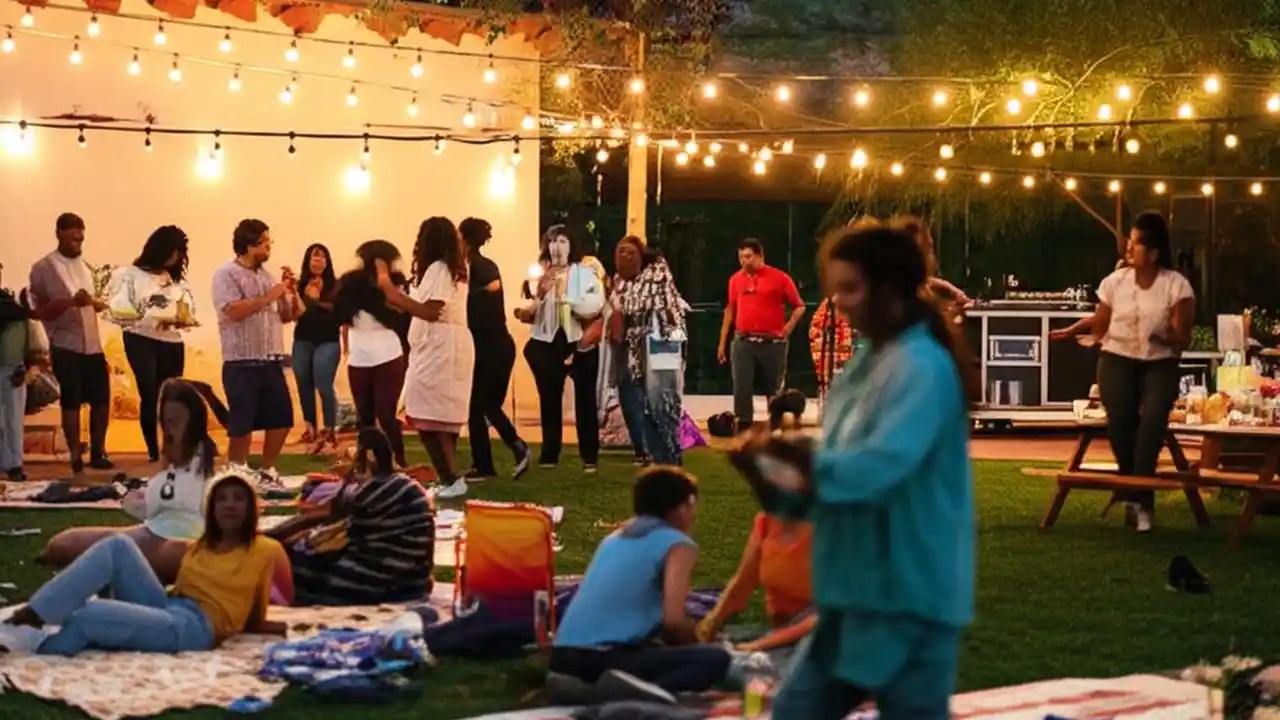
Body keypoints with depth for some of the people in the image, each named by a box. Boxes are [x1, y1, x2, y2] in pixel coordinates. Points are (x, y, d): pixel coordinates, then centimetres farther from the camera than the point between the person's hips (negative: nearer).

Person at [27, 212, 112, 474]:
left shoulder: (85, 265, 14)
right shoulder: (43, 268, -4)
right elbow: (36, 310, -8)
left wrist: (95, 302, 1)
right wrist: (70, 301, -20)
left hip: (93, 344, 5)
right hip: (66, 346, -5)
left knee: (101, 399, 4)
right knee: (71, 402, -1)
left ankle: (98, 452, 16)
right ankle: (76, 456, 7)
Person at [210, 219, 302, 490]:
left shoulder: (268, 276, 14)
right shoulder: (227, 274, -6)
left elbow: (289, 315, 15)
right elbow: (233, 311, -21)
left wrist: (292, 291, -2)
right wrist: (268, 297, -17)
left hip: (271, 362, 7)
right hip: (241, 363, -7)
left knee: (281, 419, 8)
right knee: (242, 424, -2)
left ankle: (267, 473, 22)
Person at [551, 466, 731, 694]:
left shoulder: (615, 538, 24)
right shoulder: (678, 544, 1)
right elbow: (674, 621, -11)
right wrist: (696, 645, 11)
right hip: (603, 659, -8)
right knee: (716, 658, -9)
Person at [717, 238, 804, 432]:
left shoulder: (779, 278, -4)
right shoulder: (736, 279, 7)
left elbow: (799, 306, 3)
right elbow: (730, 310, 15)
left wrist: (788, 327, -10)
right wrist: (722, 342, 13)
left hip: (772, 343, -2)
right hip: (743, 342, 3)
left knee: (775, 388, 8)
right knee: (741, 388, -2)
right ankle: (744, 428, 3)